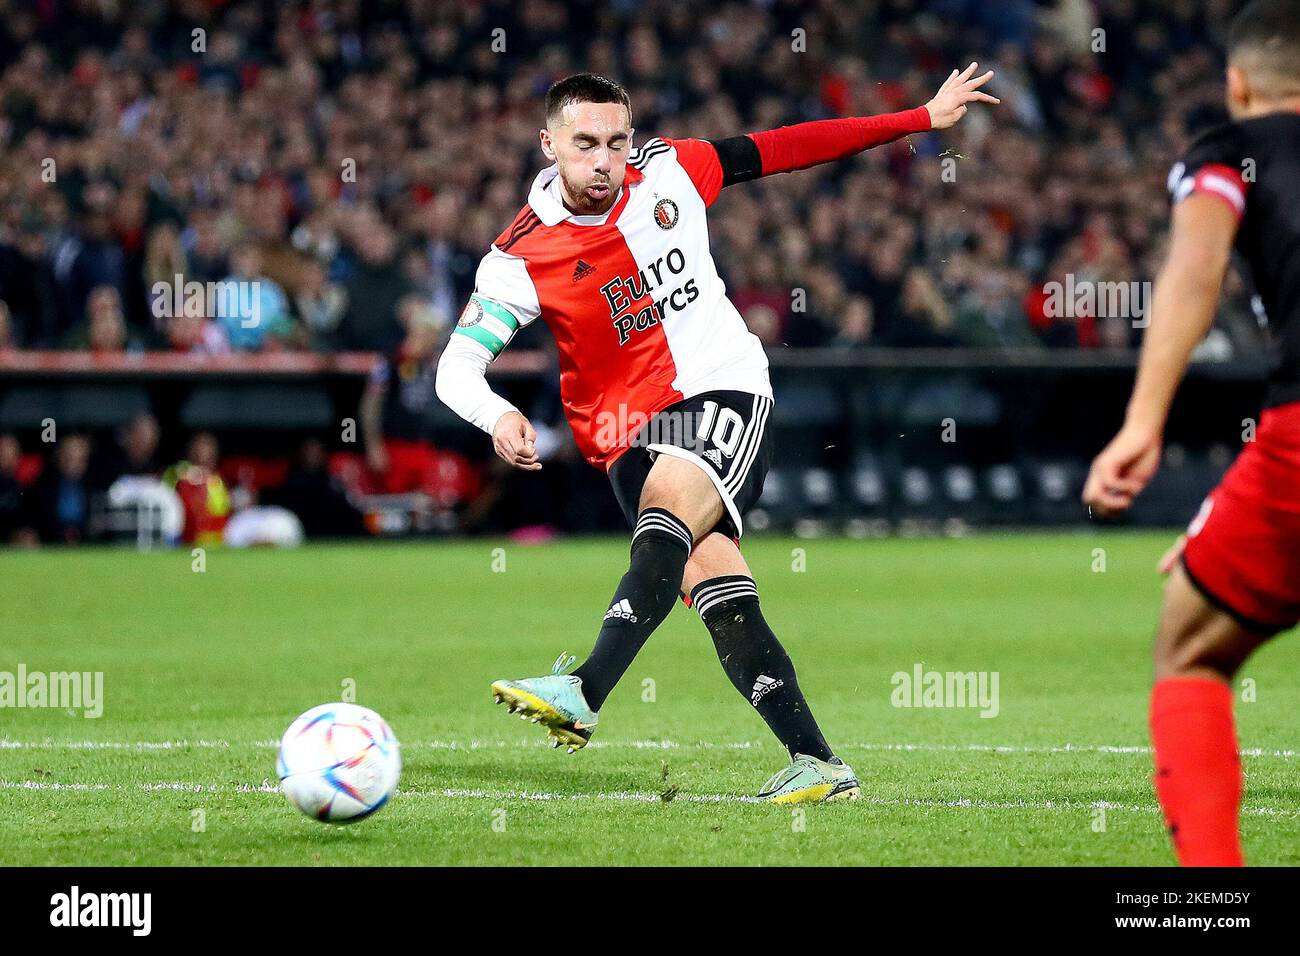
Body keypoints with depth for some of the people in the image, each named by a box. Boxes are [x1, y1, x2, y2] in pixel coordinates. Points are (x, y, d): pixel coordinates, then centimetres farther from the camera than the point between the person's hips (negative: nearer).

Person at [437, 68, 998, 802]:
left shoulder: (669, 172, 0)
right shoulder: (521, 257, -6)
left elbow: (782, 150, 10)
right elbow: (457, 365, -9)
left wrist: (923, 118, 14)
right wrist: (499, 417, -33)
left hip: (726, 391, -1)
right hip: (635, 433, 1)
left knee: (670, 510, -30)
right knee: (721, 591, -16)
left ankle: (584, 697, -44)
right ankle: (818, 763, -14)